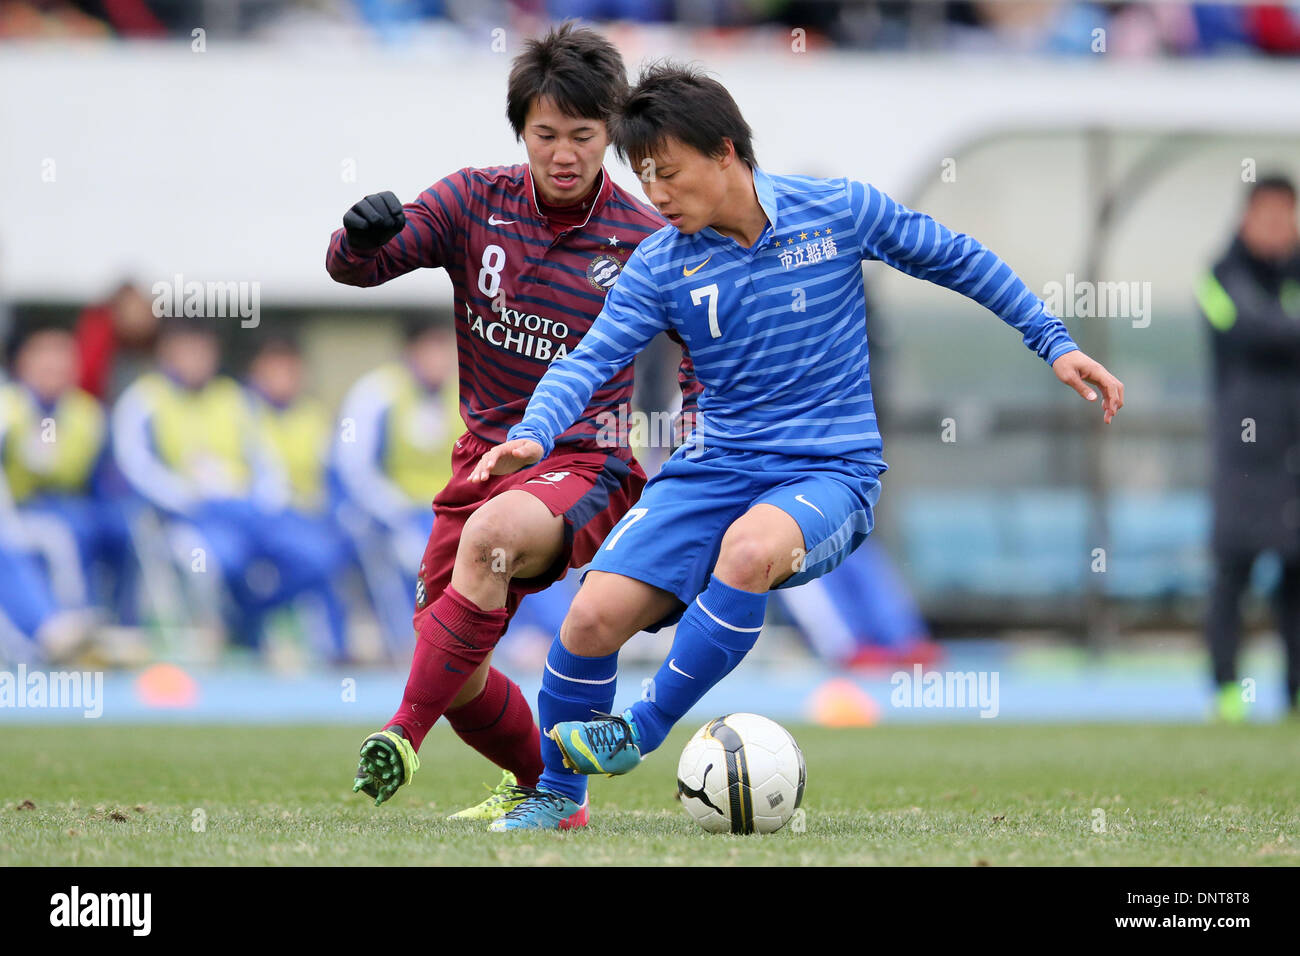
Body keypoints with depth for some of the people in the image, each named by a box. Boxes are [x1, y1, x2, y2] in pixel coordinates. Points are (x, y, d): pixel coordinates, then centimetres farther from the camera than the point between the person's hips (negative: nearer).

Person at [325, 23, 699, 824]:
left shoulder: (647, 243, -4)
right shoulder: (477, 202, 1)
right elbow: (354, 268, -3)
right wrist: (364, 235, -27)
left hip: (589, 464, -4)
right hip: (488, 454, 4)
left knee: (491, 534, -37)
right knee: (455, 678, 3)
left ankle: (404, 736, -36)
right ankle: (545, 792, 32)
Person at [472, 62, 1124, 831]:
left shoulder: (840, 211, -5)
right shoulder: (660, 265, 0)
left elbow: (955, 259, 7)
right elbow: (592, 360, -9)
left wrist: (1054, 341, 6)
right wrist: (532, 435, -29)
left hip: (829, 471, -3)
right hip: (715, 469, 3)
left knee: (750, 548, -38)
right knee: (596, 613, -17)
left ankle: (644, 731, -23)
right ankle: (556, 796, 7)